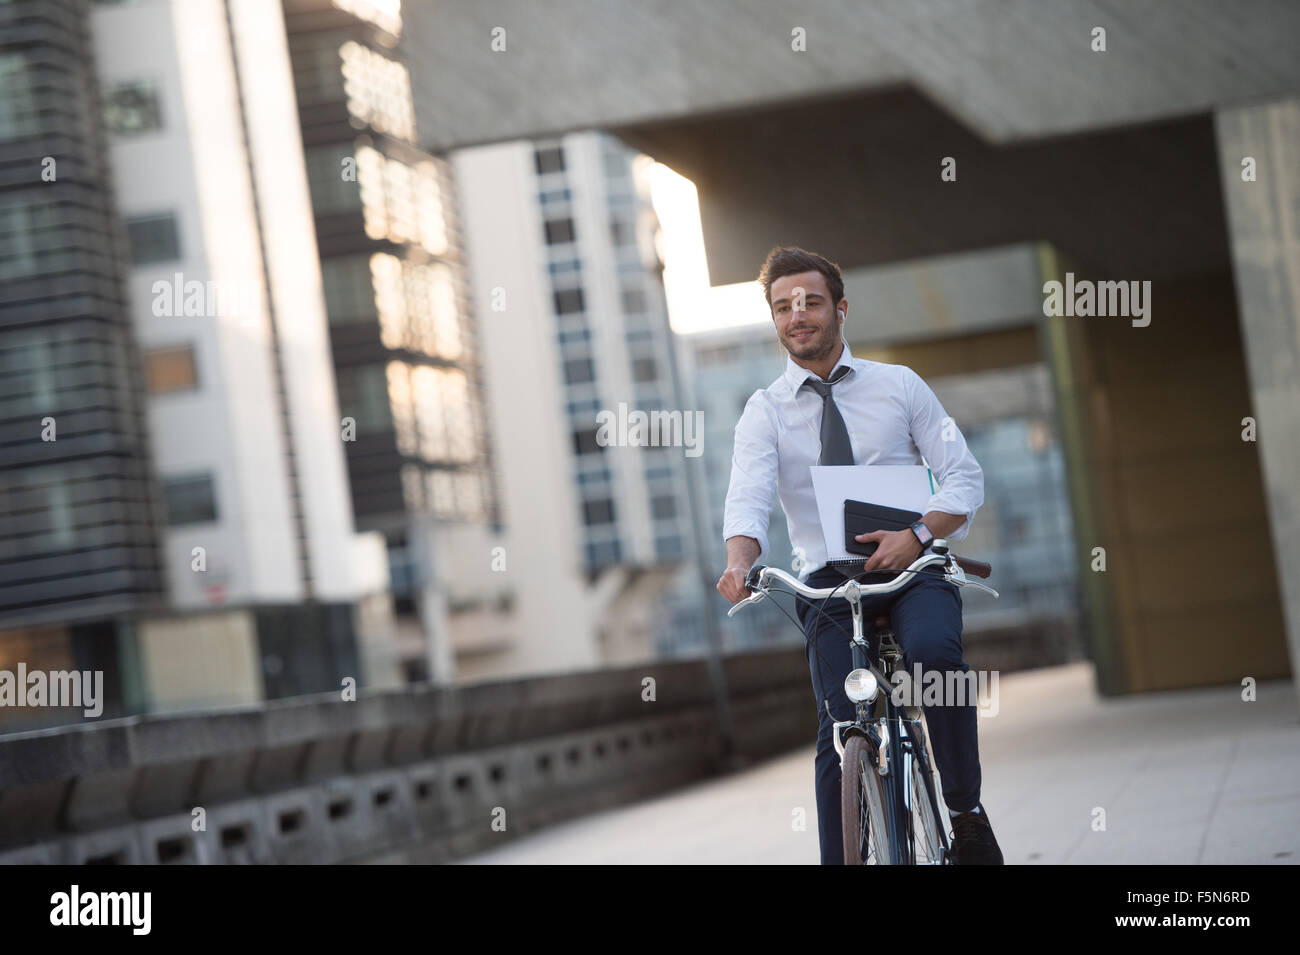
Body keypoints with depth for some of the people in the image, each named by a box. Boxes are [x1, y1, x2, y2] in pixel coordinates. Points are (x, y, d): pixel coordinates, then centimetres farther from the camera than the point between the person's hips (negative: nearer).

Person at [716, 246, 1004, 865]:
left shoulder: (899, 386, 9)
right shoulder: (765, 412, 7)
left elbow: (964, 477, 3)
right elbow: (748, 498, -10)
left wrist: (918, 534, -18)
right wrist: (739, 561, -33)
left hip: (914, 568, -1)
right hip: (829, 581, 1)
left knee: (934, 653, -32)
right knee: (840, 734, -15)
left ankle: (966, 810, -17)